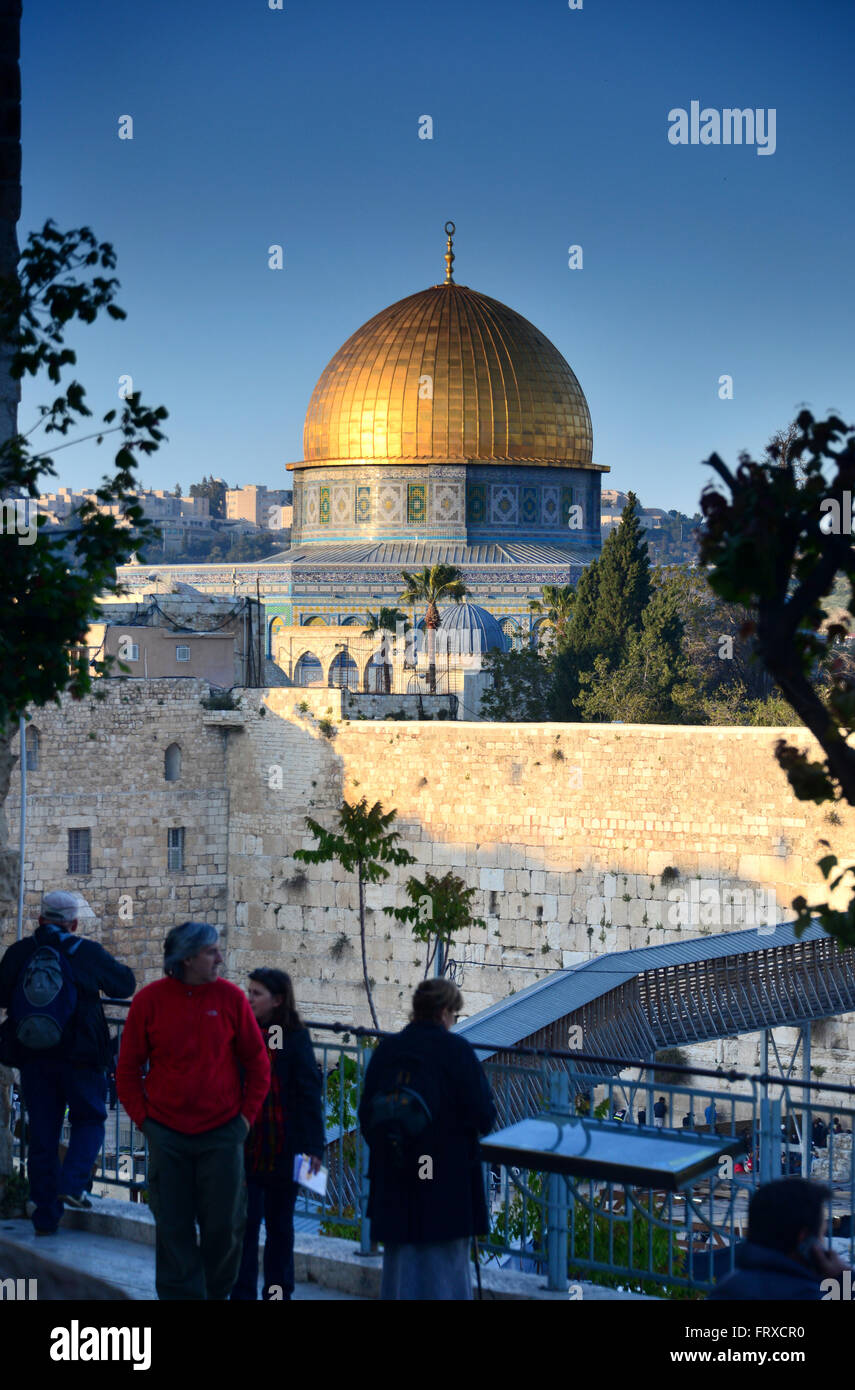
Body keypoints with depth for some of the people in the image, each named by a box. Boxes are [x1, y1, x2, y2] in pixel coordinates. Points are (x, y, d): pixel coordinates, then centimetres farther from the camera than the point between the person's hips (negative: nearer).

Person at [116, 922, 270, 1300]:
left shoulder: (230, 997, -1)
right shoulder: (150, 1000, -3)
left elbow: (257, 1062, 6)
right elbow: (127, 1068, 6)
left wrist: (247, 1114, 2)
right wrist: (142, 1117, 0)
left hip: (221, 1134, 0)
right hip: (167, 1135, 0)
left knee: (224, 1226, 3)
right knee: (173, 1229, 3)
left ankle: (216, 1292, 22)